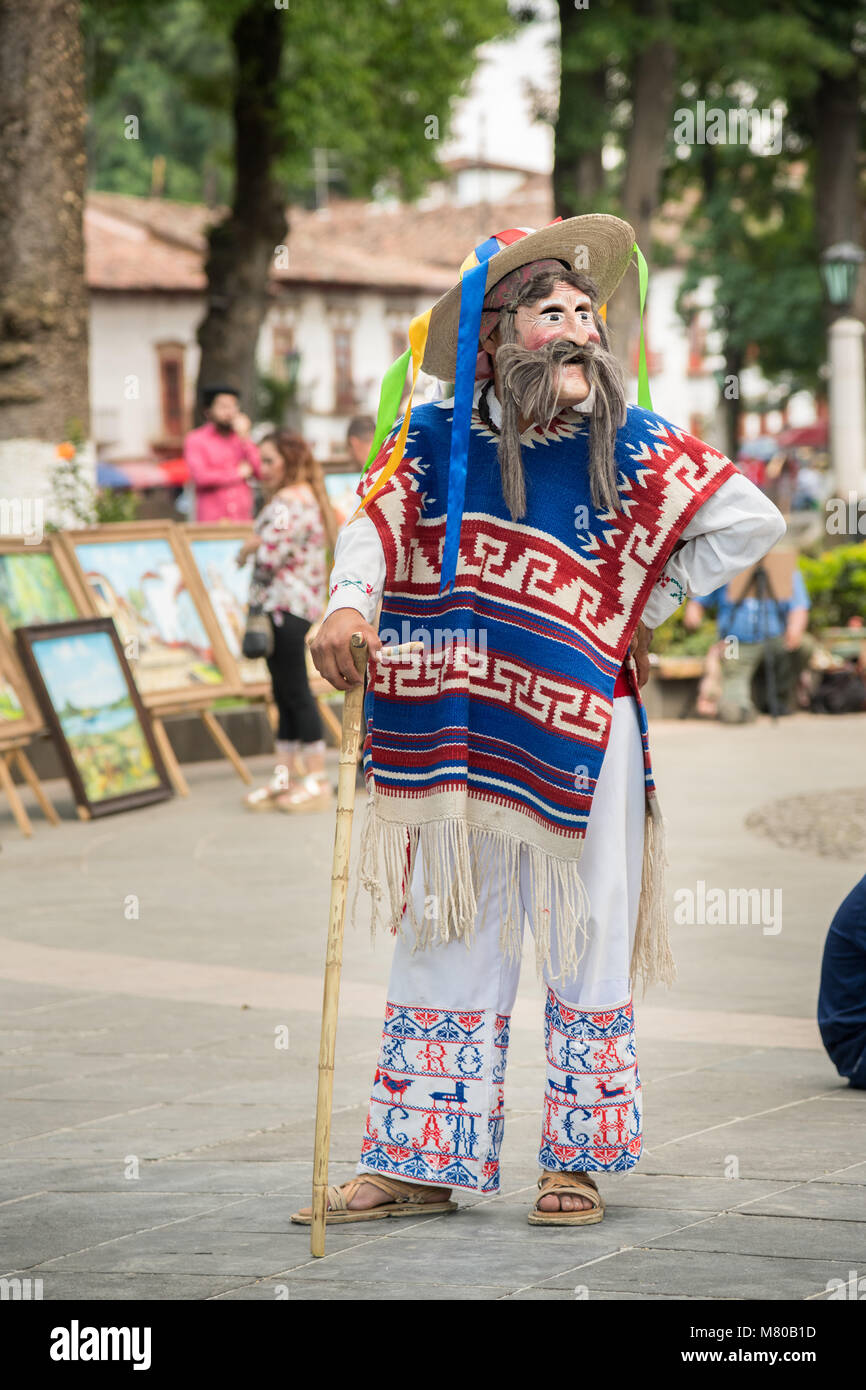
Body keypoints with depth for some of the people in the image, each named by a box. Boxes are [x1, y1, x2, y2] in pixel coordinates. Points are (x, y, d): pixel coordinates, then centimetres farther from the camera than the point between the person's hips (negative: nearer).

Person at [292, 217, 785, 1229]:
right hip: (454, 749, 2)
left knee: (584, 948, 5)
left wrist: (651, 613, 3)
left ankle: (578, 1159, 17)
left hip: (579, 741, -2)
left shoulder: (631, 447, -2)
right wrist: (350, 603, -27)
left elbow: (750, 520, 0)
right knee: (444, 945, 8)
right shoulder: (434, 441, 2)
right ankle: (418, 1164, 14)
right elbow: (374, 524, -6)